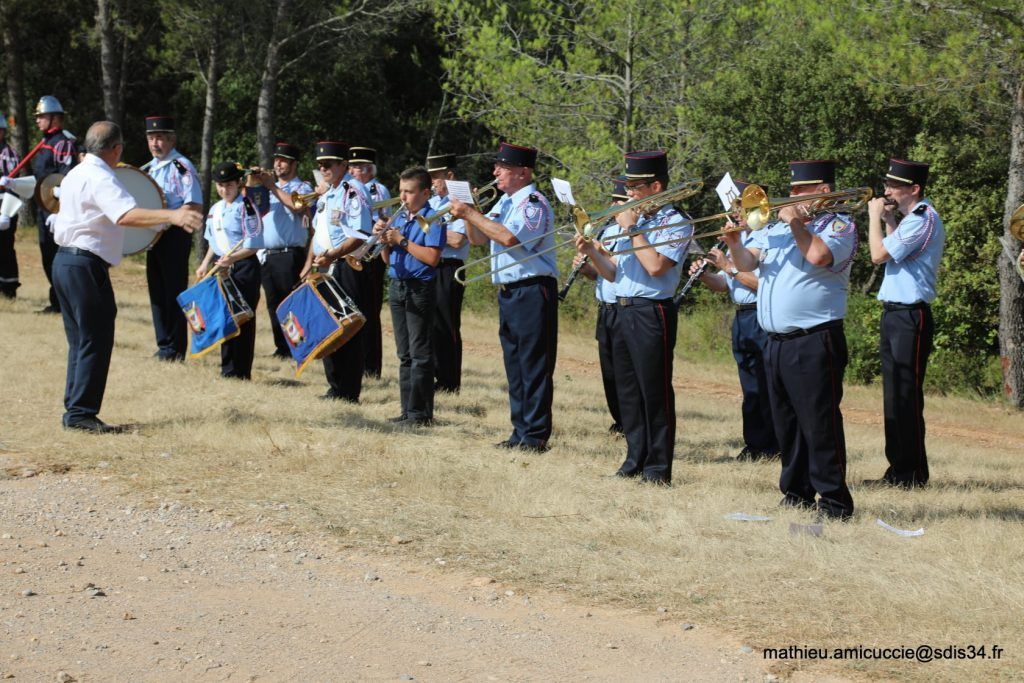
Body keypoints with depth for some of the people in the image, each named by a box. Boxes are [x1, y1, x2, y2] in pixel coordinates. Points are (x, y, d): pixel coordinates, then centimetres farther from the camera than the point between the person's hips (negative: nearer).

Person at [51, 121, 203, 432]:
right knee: (96, 340, -6)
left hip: (64, 262, 10)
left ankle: (75, 411, 17)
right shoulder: (101, 178, -15)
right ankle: (81, 413, -7)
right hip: (87, 266, -10)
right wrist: (172, 215, -41)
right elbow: (126, 215, -32)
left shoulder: (75, 174, 15)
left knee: (81, 340, 15)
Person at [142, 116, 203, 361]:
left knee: (174, 292, -4)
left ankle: (175, 348, 1)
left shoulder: (182, 167, -11)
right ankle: (164, 344, 19)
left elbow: (195, 206, -17)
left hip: (175, 236, -8)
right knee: (157, 291, 11)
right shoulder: (149, 169, 13)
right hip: (154, 236, 8)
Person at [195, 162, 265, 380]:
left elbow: (253, 245, -14)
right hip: (222, 269, 7)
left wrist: (232, 258, -25)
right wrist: (206, 264, 10)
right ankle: (228, 368, 17)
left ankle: (240, 371, 1)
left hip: (244, 267, -7)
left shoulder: (246, 207, -10)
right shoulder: (215, 209, 13)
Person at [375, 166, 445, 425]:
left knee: (420, 353, -6)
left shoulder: (433, 219, -8)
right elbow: (388, 259, 17)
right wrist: (385, 240, -2)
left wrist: (401, 240, -16)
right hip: (397, 287, 8)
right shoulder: (399, 218, 14)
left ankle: (421, 412, -5)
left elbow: (432, 258, -19)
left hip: (420, 290, -8)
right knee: (405, 354, 10)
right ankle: (408, 410, 15)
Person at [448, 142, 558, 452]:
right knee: (515, 366, 12)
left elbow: (510, 237, -25)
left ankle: (536, 436, -5)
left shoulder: (534, 203, -12)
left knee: (534, 366, -6)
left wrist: (472, 214, -19)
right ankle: (520, 432, 17)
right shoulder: (504, 202, 16)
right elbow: (478, 239, 18)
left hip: (533, 292, -9)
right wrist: (467, 214, -1)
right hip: (508, 293, 9)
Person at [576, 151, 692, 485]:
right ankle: (635, 460, 18)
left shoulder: (676, 224, -6)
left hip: (651, 314, -8)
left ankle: (658, 468, -1)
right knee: (628, 392, 10)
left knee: (655, 392, -5)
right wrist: (592, 252, -1)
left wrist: (632, 229, -13)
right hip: (622, 311, 8)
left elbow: (656, 266, -21)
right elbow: (613, 273, 17)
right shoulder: (632, 220, 17)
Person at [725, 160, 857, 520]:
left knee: (820, 425, -9)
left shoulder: (839, 225, -1)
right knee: (786, 424, 12)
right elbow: (747, 263, 10)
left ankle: (834, 501, -6)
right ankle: (797, 494, 21)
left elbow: (819, 256, -20)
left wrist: (797, 224, -10)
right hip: (775, 342, 7)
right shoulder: (775, 227, 18)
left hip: (814, 344, -7)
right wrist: (735, 244, -10)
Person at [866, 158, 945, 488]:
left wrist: (875, 216, -5)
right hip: (895, 314, 10)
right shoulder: (915, 218, 16)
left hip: (910, 317, -10)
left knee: (907, 397, -7)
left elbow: (879, 254, -18)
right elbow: (894, 252, 25)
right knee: (894, 397, 12)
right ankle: (898, 470, 18)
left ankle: (913, 474, -3)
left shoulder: (923, 220, -16)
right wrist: (888, 221, 13)